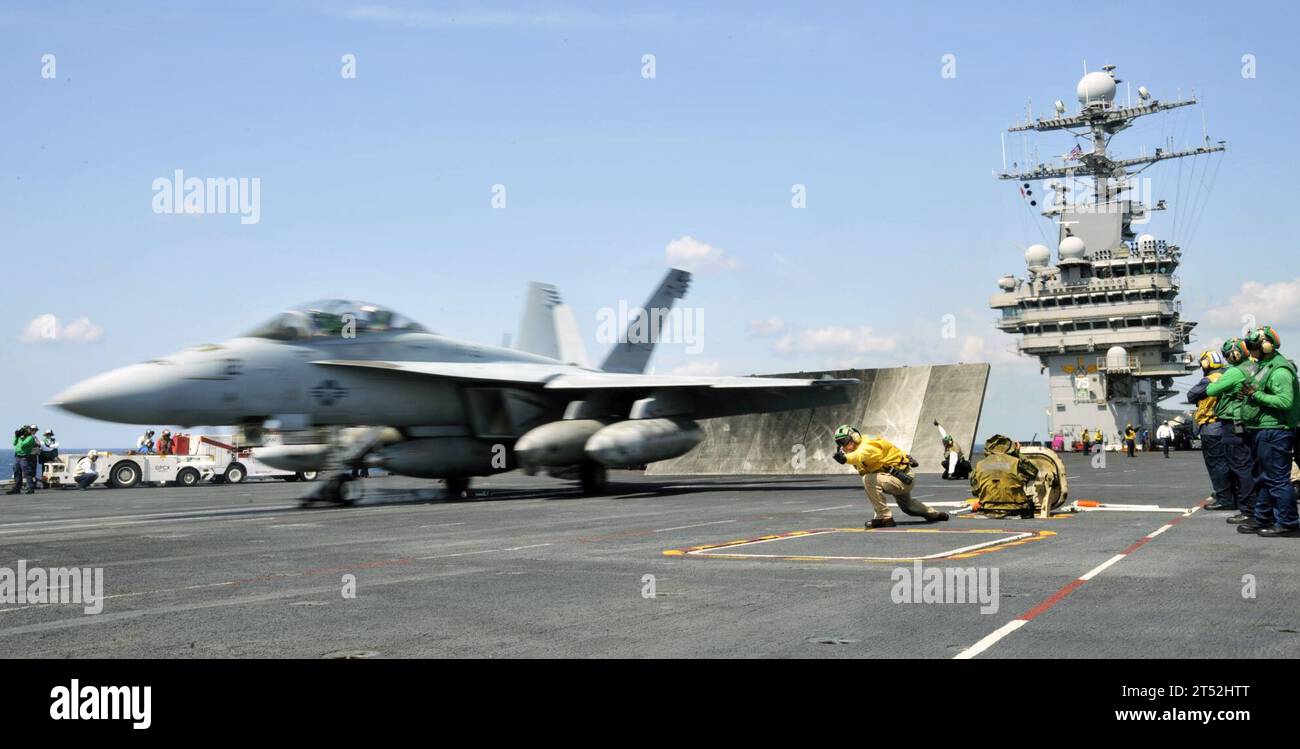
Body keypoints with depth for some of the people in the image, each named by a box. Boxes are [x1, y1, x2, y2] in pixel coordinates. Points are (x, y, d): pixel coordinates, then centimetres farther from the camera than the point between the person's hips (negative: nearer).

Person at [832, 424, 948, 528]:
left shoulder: (867, 445, -27)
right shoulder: (859, 448, 6)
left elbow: (862, 455, -52)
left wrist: (846, 458, -66)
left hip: (903, 478, -11)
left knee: (869, 480, -31)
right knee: (906, 506, 34)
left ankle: (884, 517, -21)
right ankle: (934, 514, 60)